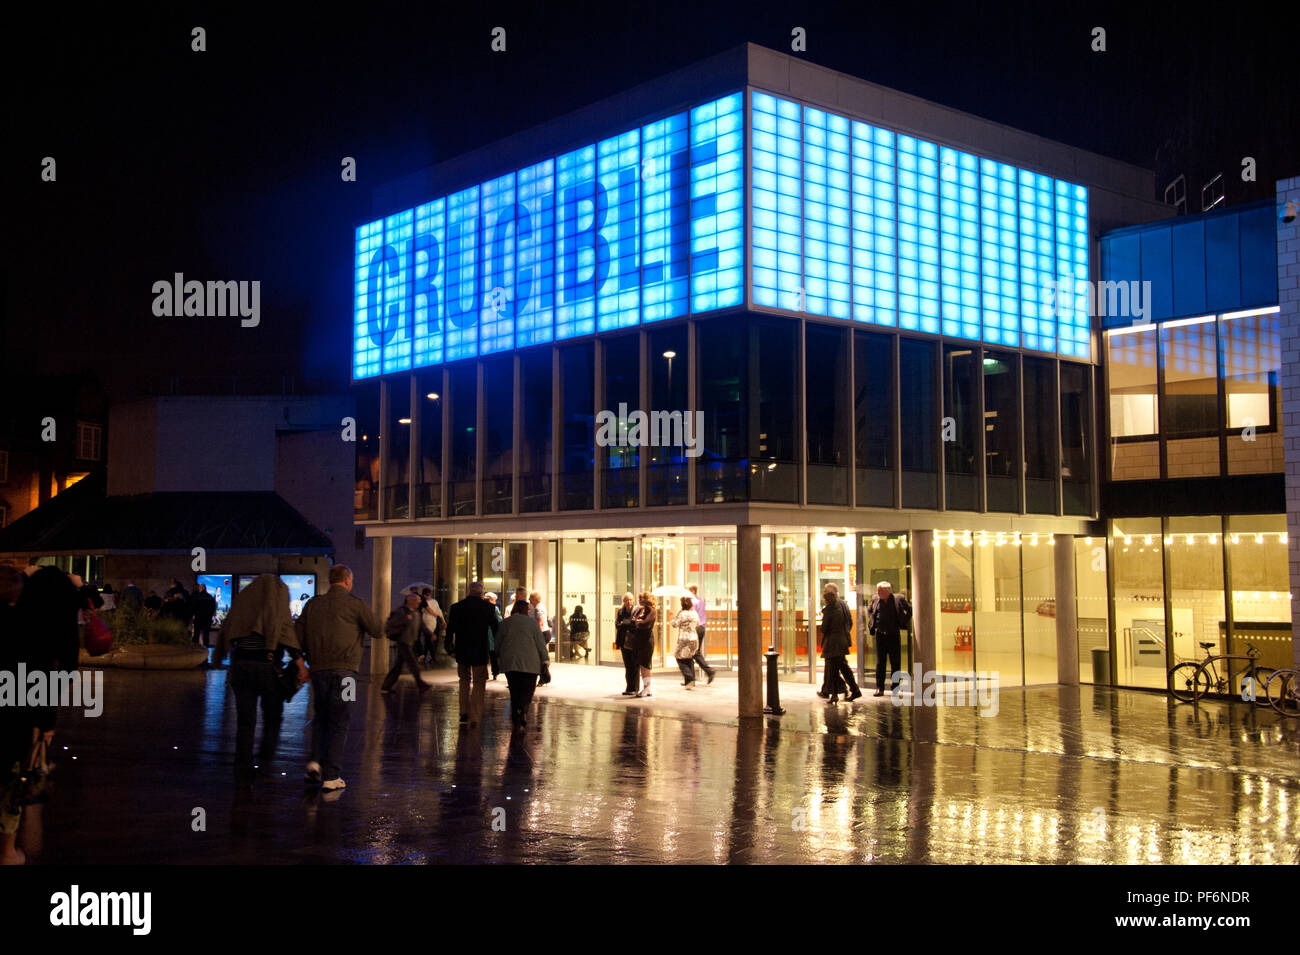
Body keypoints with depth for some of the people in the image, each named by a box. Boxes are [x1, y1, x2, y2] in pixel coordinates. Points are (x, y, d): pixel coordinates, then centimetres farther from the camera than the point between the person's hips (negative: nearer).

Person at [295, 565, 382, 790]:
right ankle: (330, 776, 2)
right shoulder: (355, 604, -3)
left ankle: (315, 761, 4)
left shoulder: (313, 604, 9)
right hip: (344, 669, -4)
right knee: (339, 723, 3)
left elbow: (297, 636, 7)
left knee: (320, 718, 21)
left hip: (318, 669, 4)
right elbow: (377, 631, 2)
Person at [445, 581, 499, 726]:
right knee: (479, 683, 8)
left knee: (464, 680, 20)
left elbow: (450, 630, 1)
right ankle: (474, 717, 3)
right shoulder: (487, 607, -6)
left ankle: (464, 714, 15)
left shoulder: (456, 607, -2)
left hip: (461, 652, 2)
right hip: (480, 652, -2)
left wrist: (450, 649, 9)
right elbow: (495, 628, -3)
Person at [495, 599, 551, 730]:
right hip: (530, 663, -3)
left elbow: (497, 645, 11)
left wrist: (499, 659, 23)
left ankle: (516, 721, 3)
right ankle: (523, 709, -23)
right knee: (528, 690, 5)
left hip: (509, 663, 3)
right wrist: (545, 660, 5)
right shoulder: (532, 622, 0)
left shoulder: (504, 623, 8)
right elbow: (540, 643, -1)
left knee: (514, 691, 8)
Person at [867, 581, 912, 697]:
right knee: (880, 662, 2)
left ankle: (895, 687, 14)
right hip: (880, 635, 2)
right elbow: (869, 610, 20)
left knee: (895, 662, 3)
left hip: (893, 635, -2)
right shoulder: (875, 600, 1)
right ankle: (879, 688, 6)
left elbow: (909, 609, 7)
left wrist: (903, 622, 0)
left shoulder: (898, 599, -7)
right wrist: (872, 623, 8)